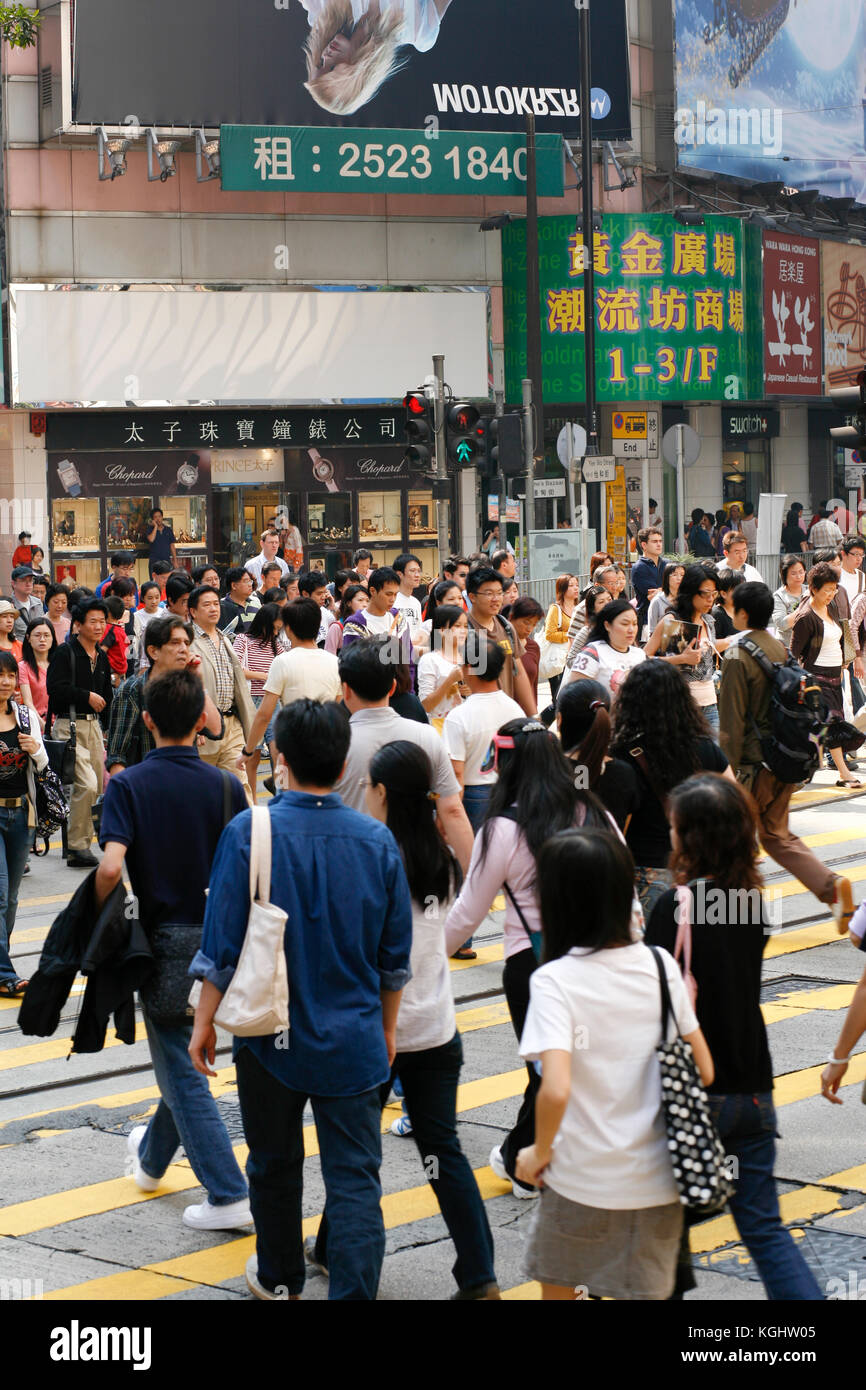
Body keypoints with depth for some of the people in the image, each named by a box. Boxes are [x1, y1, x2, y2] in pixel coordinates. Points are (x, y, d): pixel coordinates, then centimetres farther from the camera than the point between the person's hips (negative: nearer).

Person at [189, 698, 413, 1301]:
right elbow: (396, 955, 4)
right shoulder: (376, 839, -5)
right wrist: (387, 1027, 18)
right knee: (355, 1179, 2)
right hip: (354, 1040, 1)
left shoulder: (248, 833, -13)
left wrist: (206, 1023, 3)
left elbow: (223, 945, -9)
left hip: (270, 1036, 0)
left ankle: (280, 1278, 38)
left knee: (275, 1166, 19)